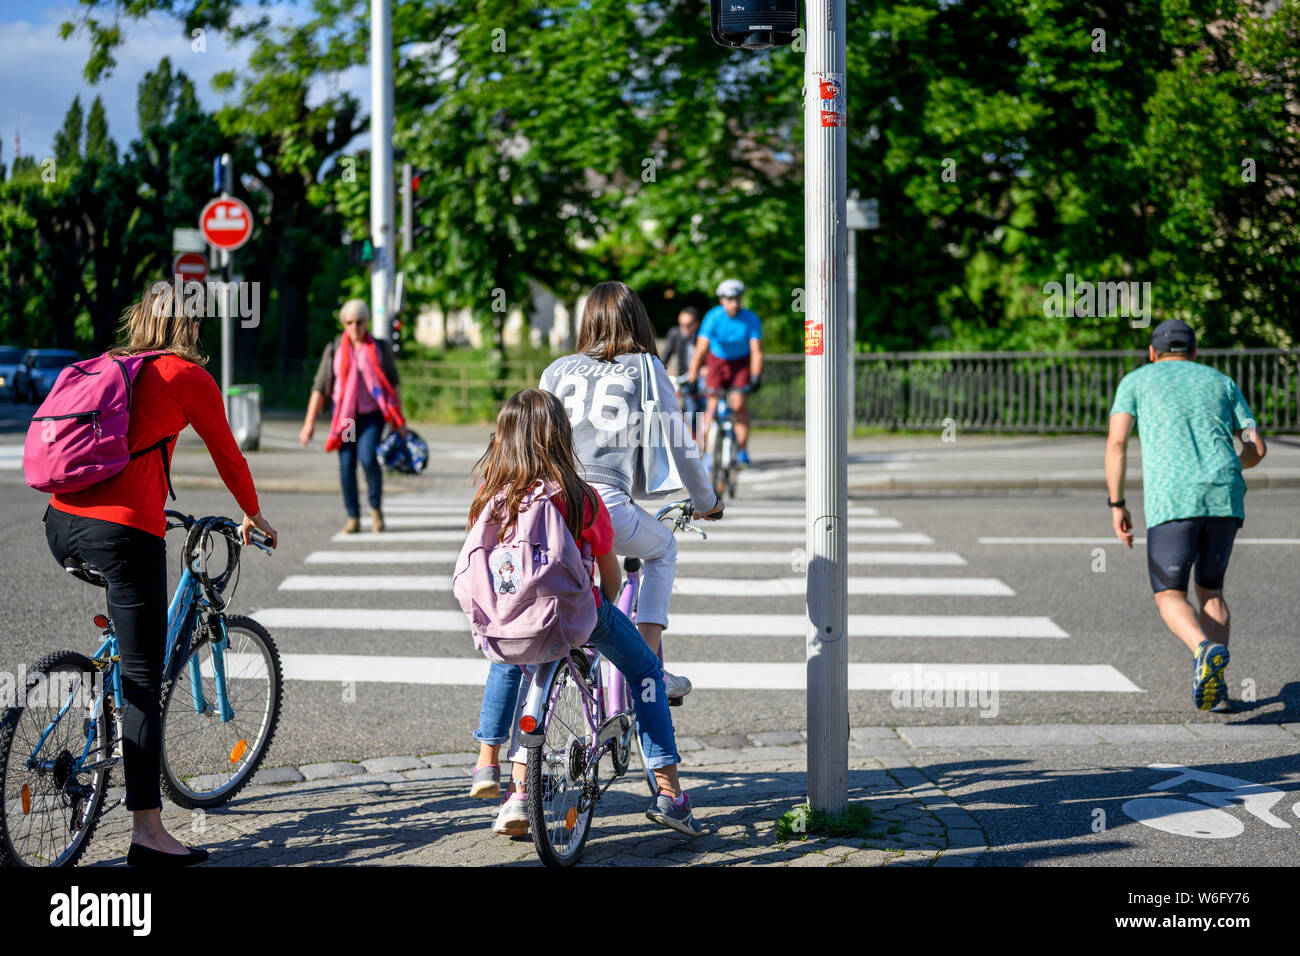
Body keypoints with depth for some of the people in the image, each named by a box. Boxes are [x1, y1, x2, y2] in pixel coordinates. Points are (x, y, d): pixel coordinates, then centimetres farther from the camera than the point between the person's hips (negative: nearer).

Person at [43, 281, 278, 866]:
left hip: (62, 524, 7)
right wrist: (253, 516, 32)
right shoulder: (187, 375, 5)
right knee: (144, 682, -3)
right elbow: (227, 456, 14)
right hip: (125, 529, -6)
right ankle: (147, 832, -4)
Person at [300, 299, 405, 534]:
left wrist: (399, 421, 4)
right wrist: (309, 422, -1)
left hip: (372, 414, -1)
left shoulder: (380, 349, 3)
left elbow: (393, 384, 8)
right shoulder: (334, 350, 3)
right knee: (346, 465, -4)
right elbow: (320, 387, 3)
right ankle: (353, 519, 8)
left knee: (368, 457, -21)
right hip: (345, 415, 1)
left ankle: (376, 506, 2)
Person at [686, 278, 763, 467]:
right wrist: (691, 378, -30)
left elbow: (756, 351, -21)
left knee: (739, 402, -19)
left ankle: (742, 450, -14)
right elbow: (700, 349, -26)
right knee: (713, 404, -12)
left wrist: (755, 378, -31)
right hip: (717, 359, 0)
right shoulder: (713, 317, -24)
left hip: (741, 362, 0)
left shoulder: (751, 320, -22)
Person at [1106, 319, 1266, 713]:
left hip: (1172, 499, -3)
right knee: (1210, 587, 20)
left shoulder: (1136, 381, 16)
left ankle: (1206, 649, -29)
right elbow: (1257, 448, 15)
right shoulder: (1221, 382, 23)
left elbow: (1116, 443, 2)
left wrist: (1117, 505, 6)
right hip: (1225, 498, 3)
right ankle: (1216, 686, 7)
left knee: (1170, 596, 3)